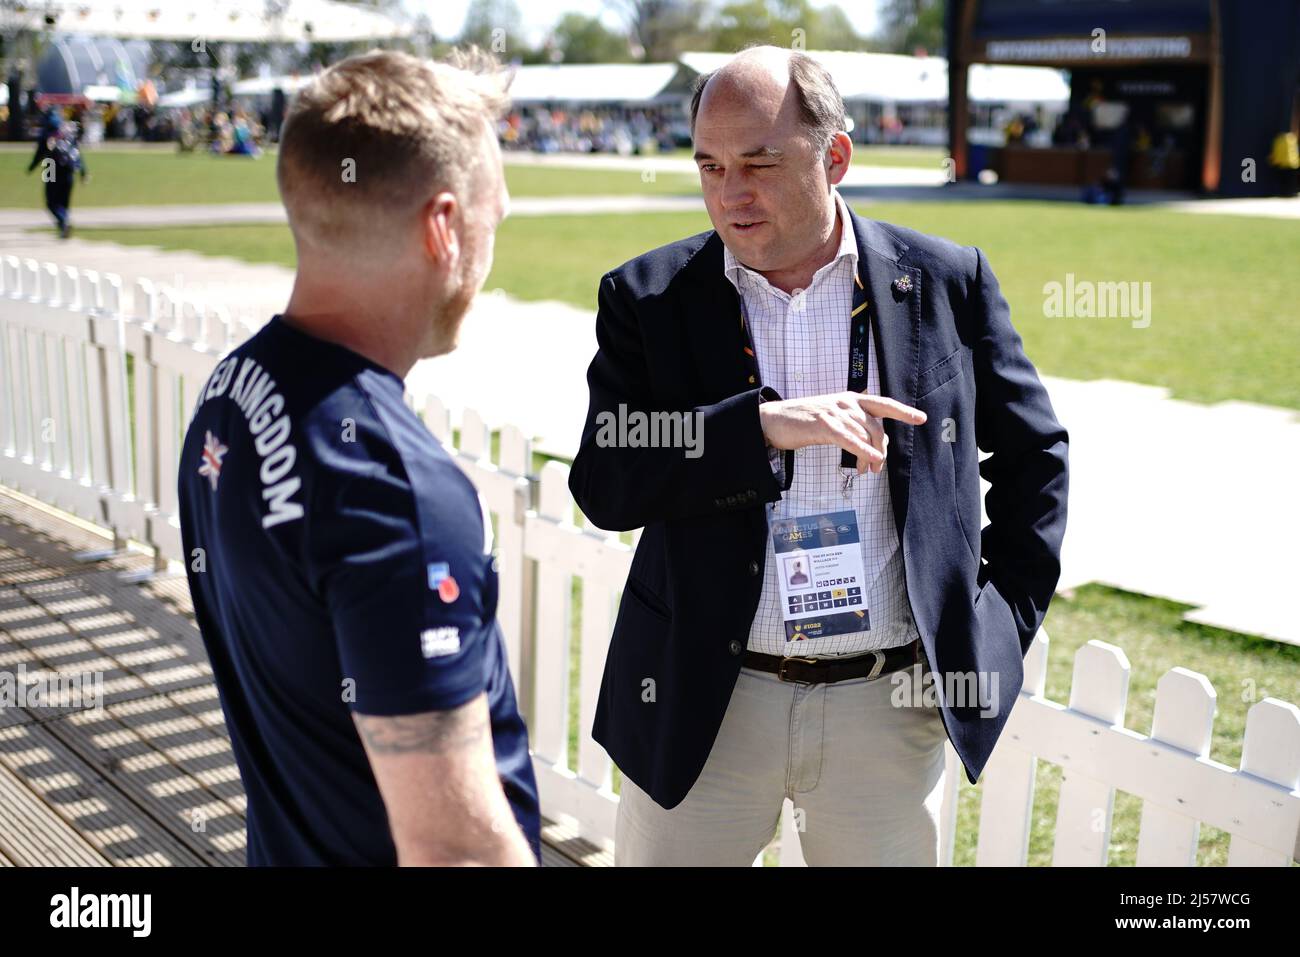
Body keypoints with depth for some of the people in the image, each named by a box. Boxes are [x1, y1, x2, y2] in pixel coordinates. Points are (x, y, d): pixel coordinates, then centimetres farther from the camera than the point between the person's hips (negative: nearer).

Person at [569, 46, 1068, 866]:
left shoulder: (946, 282, -1)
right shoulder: (647, 297, -3)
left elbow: (1034, 455, 10)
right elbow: (603, 483, -12)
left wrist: (1007, 619, 4)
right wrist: (766, 424, -24)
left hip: (891, 705, 1)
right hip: (704, 705, 0)